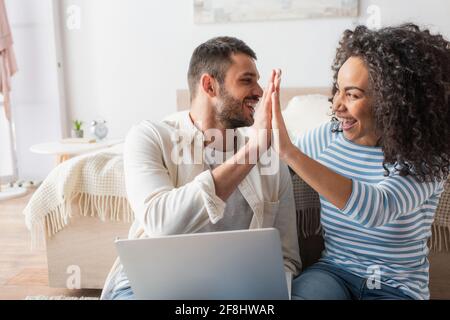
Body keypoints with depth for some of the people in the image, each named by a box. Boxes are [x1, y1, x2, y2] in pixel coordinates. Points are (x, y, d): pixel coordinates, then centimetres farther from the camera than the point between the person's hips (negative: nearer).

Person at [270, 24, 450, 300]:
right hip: (333, 271, 2)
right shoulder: (327, 137, -5)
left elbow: (377, 209, -36)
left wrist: (289, 152, -42)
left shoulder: (426, 158, -15)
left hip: (398, 286, -1)